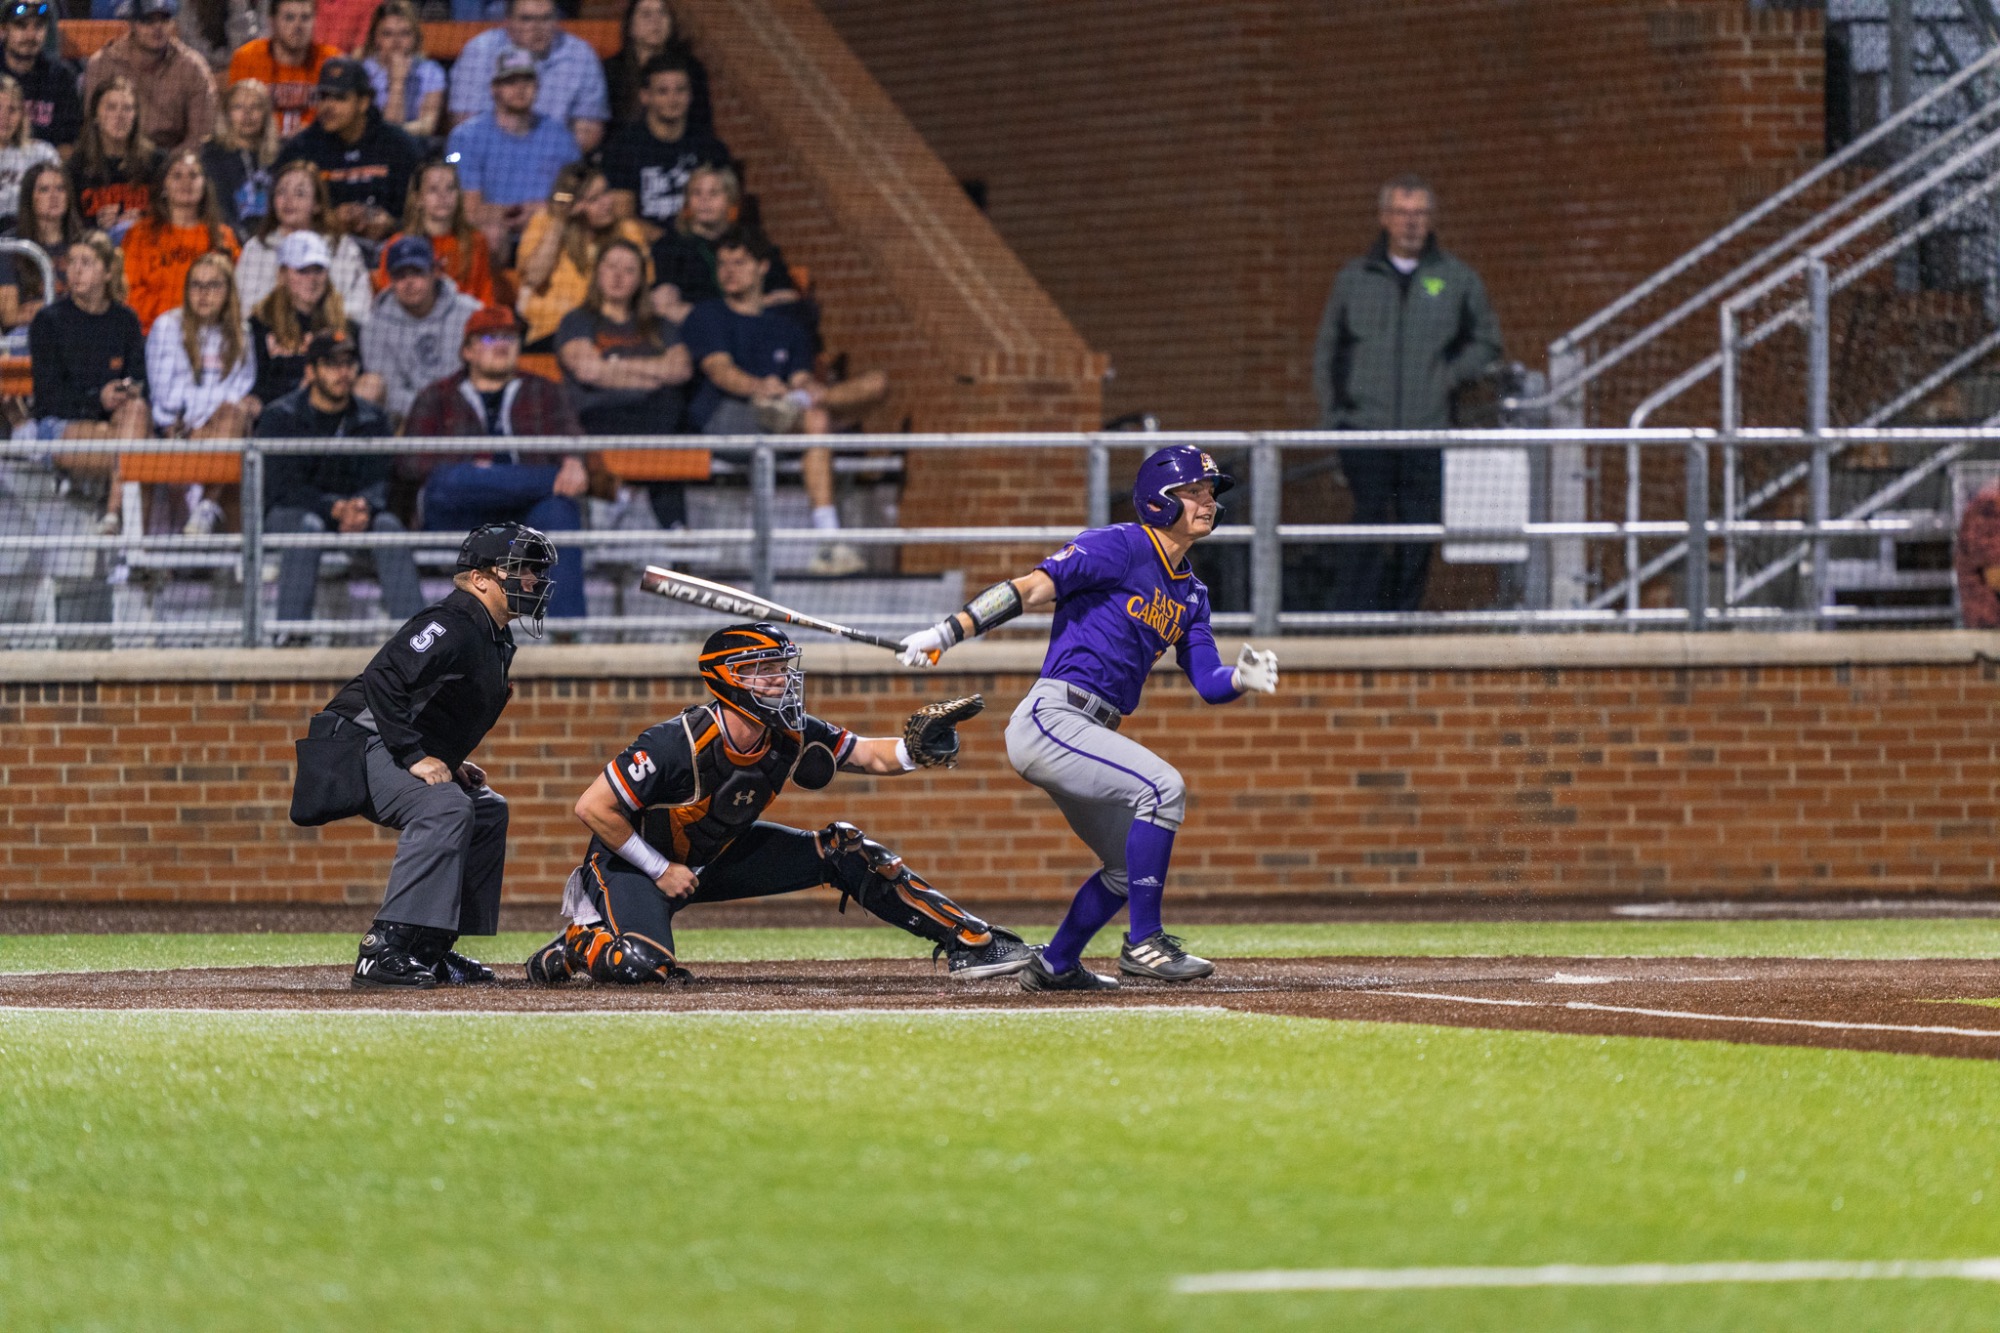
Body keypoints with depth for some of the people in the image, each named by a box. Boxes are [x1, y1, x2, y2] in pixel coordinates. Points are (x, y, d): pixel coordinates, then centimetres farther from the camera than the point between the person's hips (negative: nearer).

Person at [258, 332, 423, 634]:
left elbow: (377, 481, -2)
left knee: (388, 523, -28)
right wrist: (336, 509, -29)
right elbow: (282, 485, -14)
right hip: (286, 515, -3)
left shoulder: (372, 419, 8)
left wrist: (364, 507, -28)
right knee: (308, 524, -37)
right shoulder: (280, 418, -3)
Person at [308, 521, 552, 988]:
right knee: (444, 806, -30)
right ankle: (385, 949, -36)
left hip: (397, 753, 11)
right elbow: (383, 682, -28)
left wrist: (452, 762, 12)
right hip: (356, 741, -11)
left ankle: (433, 949, 15)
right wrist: (415, 757, -28)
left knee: (487, 810, 17)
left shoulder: (497, 642, 15)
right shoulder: (451, 625, -17)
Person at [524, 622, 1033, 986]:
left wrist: (919, 748, -27)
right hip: (632, 859, -6)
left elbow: (871, 756, -5)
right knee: (646, 968, -33)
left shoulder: (790, 737, -13)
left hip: (717, 857, 6)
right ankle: (580, 942, 2)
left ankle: (968, 944, -2)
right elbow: (593, 808, -28)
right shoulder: (679, 744, -32)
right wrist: (662, 871, -22)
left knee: (843, 850, -6)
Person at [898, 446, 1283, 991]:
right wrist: (949, 631, -23)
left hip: (1084, 739, 10)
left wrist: (1242, 678, -12)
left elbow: (1208, 684, 12)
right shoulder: (1121, 547, -8)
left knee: (1133, 865, 16)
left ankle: (1055, 966, 28)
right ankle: (1144, 943, -19)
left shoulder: (1190, 594, 17)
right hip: (1050, 717, -10)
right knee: (1162, 786, -24)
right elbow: (1031, 588, -14)